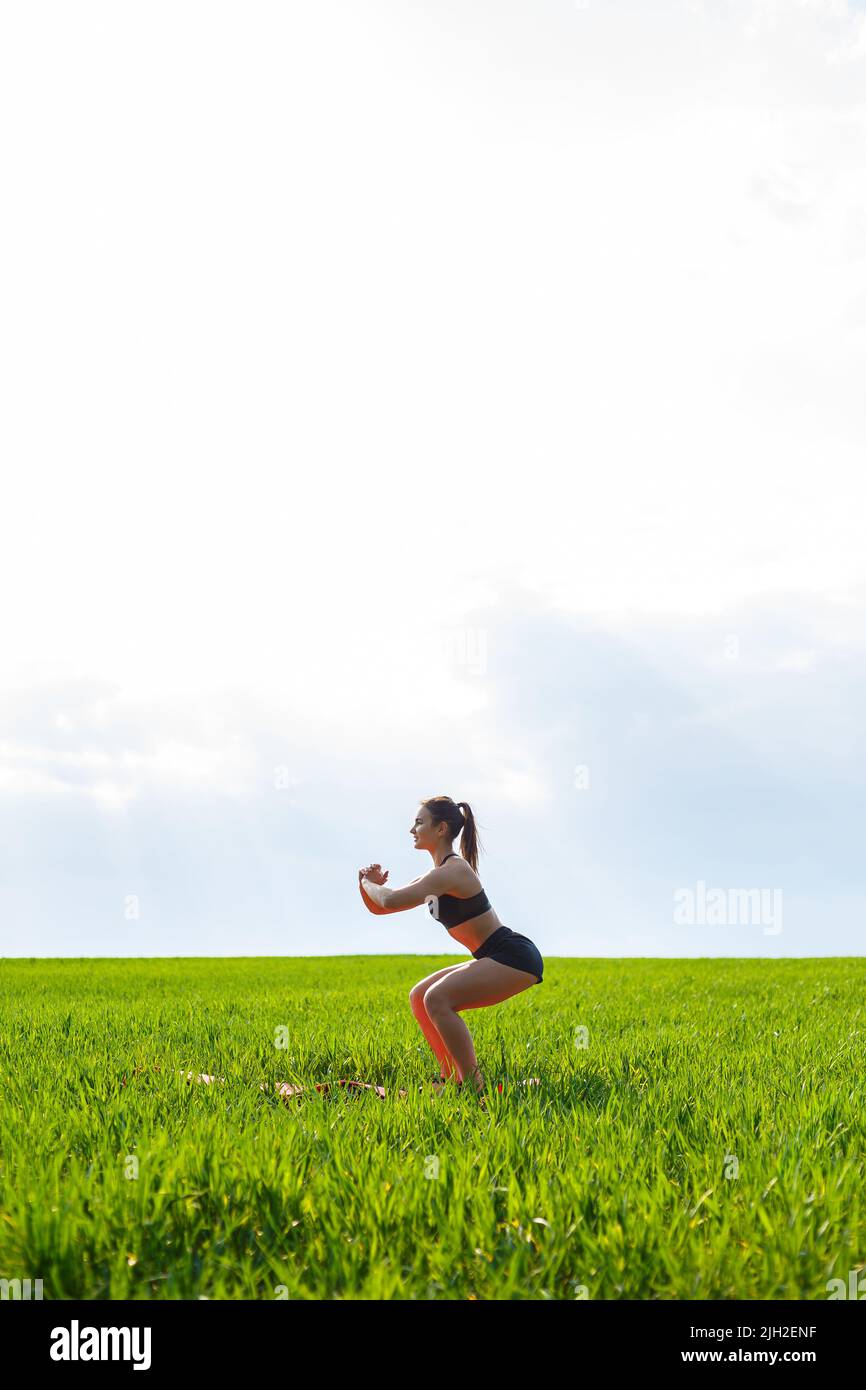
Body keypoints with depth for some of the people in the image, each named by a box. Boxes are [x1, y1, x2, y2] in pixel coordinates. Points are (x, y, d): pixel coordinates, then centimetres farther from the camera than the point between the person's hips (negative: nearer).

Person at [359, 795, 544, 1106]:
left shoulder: (452, 871, -18)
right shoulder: (438, 874, 13)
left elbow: (390, 902, -27)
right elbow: (378, 908, 18)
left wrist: (370, 884, -6)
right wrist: (372, 885, -4)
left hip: (516, 958, -10)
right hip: (496, 959, 10)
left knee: (437, 998, -24)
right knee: (419, 996, 10)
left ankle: (474, 1086, -21)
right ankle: (451, 1077, 13)